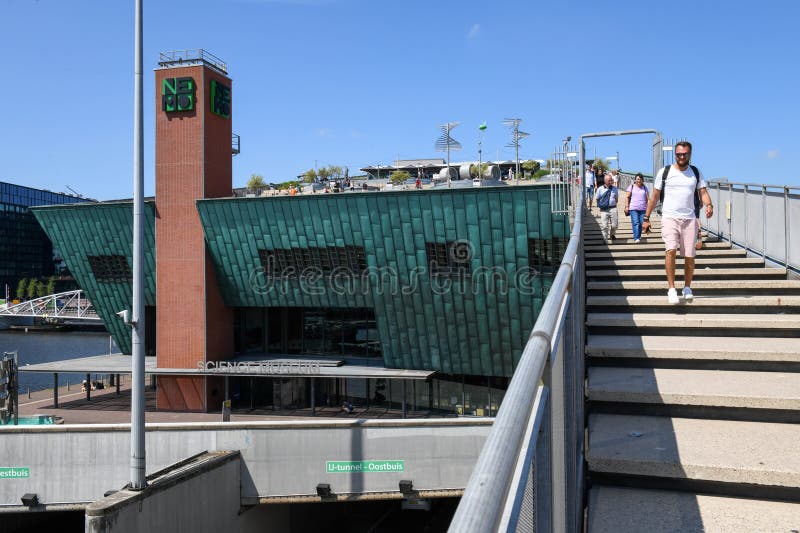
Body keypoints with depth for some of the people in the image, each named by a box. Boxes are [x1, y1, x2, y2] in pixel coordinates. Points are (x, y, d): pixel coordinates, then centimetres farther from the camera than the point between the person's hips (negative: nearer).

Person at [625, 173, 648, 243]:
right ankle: (636, 238, -17)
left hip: (643, 208, 3)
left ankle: (639, 237, 16)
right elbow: (628, 197, 5)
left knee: (641, 223, 0)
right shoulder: (631, 187, 8)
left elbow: (647, 198, 13)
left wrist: (648, 207, 3)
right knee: (635, 223, -13)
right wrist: (626, 207, -3)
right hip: (633, 208, -3)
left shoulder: (644, 188, 14)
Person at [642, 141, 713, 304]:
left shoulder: (696, 173, 12)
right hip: (669, 217, -2)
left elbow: (703, 192, 5)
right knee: (671, 249, -20)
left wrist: (709, 205, -18)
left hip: (689, 219, 3)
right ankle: (671, 289, -16)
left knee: (689, 255, 2)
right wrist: (646, 218, 5)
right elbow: (655, 196, 8)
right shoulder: (664, 172, 5)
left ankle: (687, 288, 21)